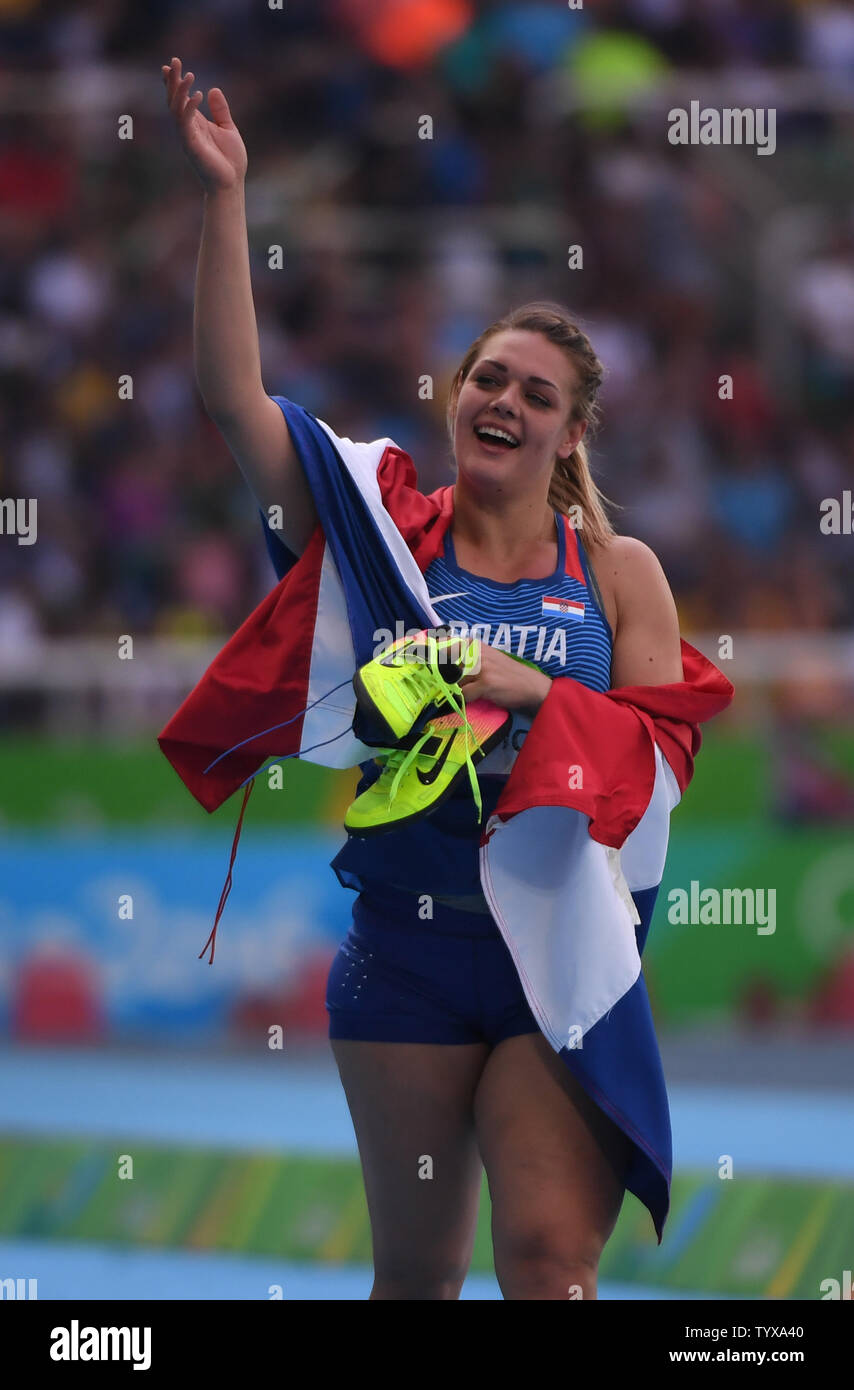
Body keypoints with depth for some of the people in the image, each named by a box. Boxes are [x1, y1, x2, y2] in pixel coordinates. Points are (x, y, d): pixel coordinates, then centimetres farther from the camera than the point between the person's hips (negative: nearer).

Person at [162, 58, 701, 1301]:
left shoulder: (619, 572, 7)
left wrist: (531, 692, -14)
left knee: (552, 1260, -14)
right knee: (415, 1272, 10)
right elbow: (235, 398, -4)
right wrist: (224, 196, -9)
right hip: (406, 949, 1)